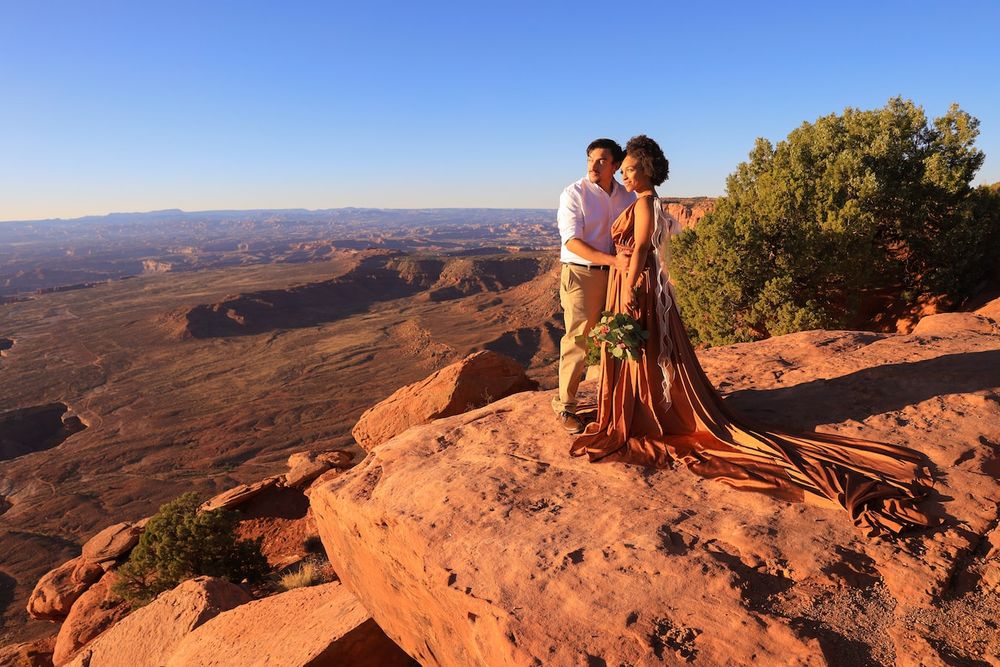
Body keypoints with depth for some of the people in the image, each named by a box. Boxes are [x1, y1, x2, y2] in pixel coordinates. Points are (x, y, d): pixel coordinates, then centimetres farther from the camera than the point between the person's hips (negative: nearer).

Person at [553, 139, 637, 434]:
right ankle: (565, 406, 9)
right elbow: (571, 241, -16)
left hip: (616, 275, 5)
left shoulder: (626, 196, 7)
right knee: (578, 341, -4)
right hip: (581, 275, -5)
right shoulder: (574, 194, -7)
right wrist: (613, 259, -26)